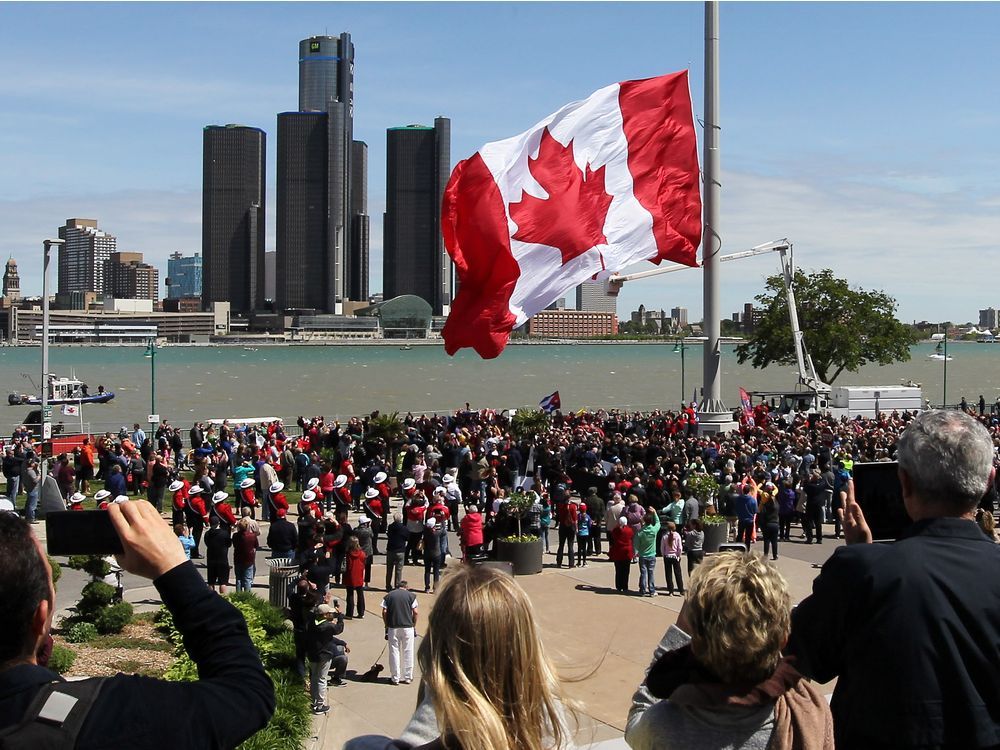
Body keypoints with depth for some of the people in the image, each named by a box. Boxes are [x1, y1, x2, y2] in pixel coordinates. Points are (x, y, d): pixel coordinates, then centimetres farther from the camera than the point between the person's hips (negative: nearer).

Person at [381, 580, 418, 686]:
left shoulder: (389, 595, 8)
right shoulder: (411, 595, 5)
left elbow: (384, 612, 1)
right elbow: (415, 612, -1)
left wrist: (386, 626, 10)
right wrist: (414, 626, 10)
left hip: (393, 627, 1)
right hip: (408, 627, -1)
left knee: (394, 652, 7)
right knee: (407, 652, 9)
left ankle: (395, 678, 9)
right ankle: (407, 677, 14)